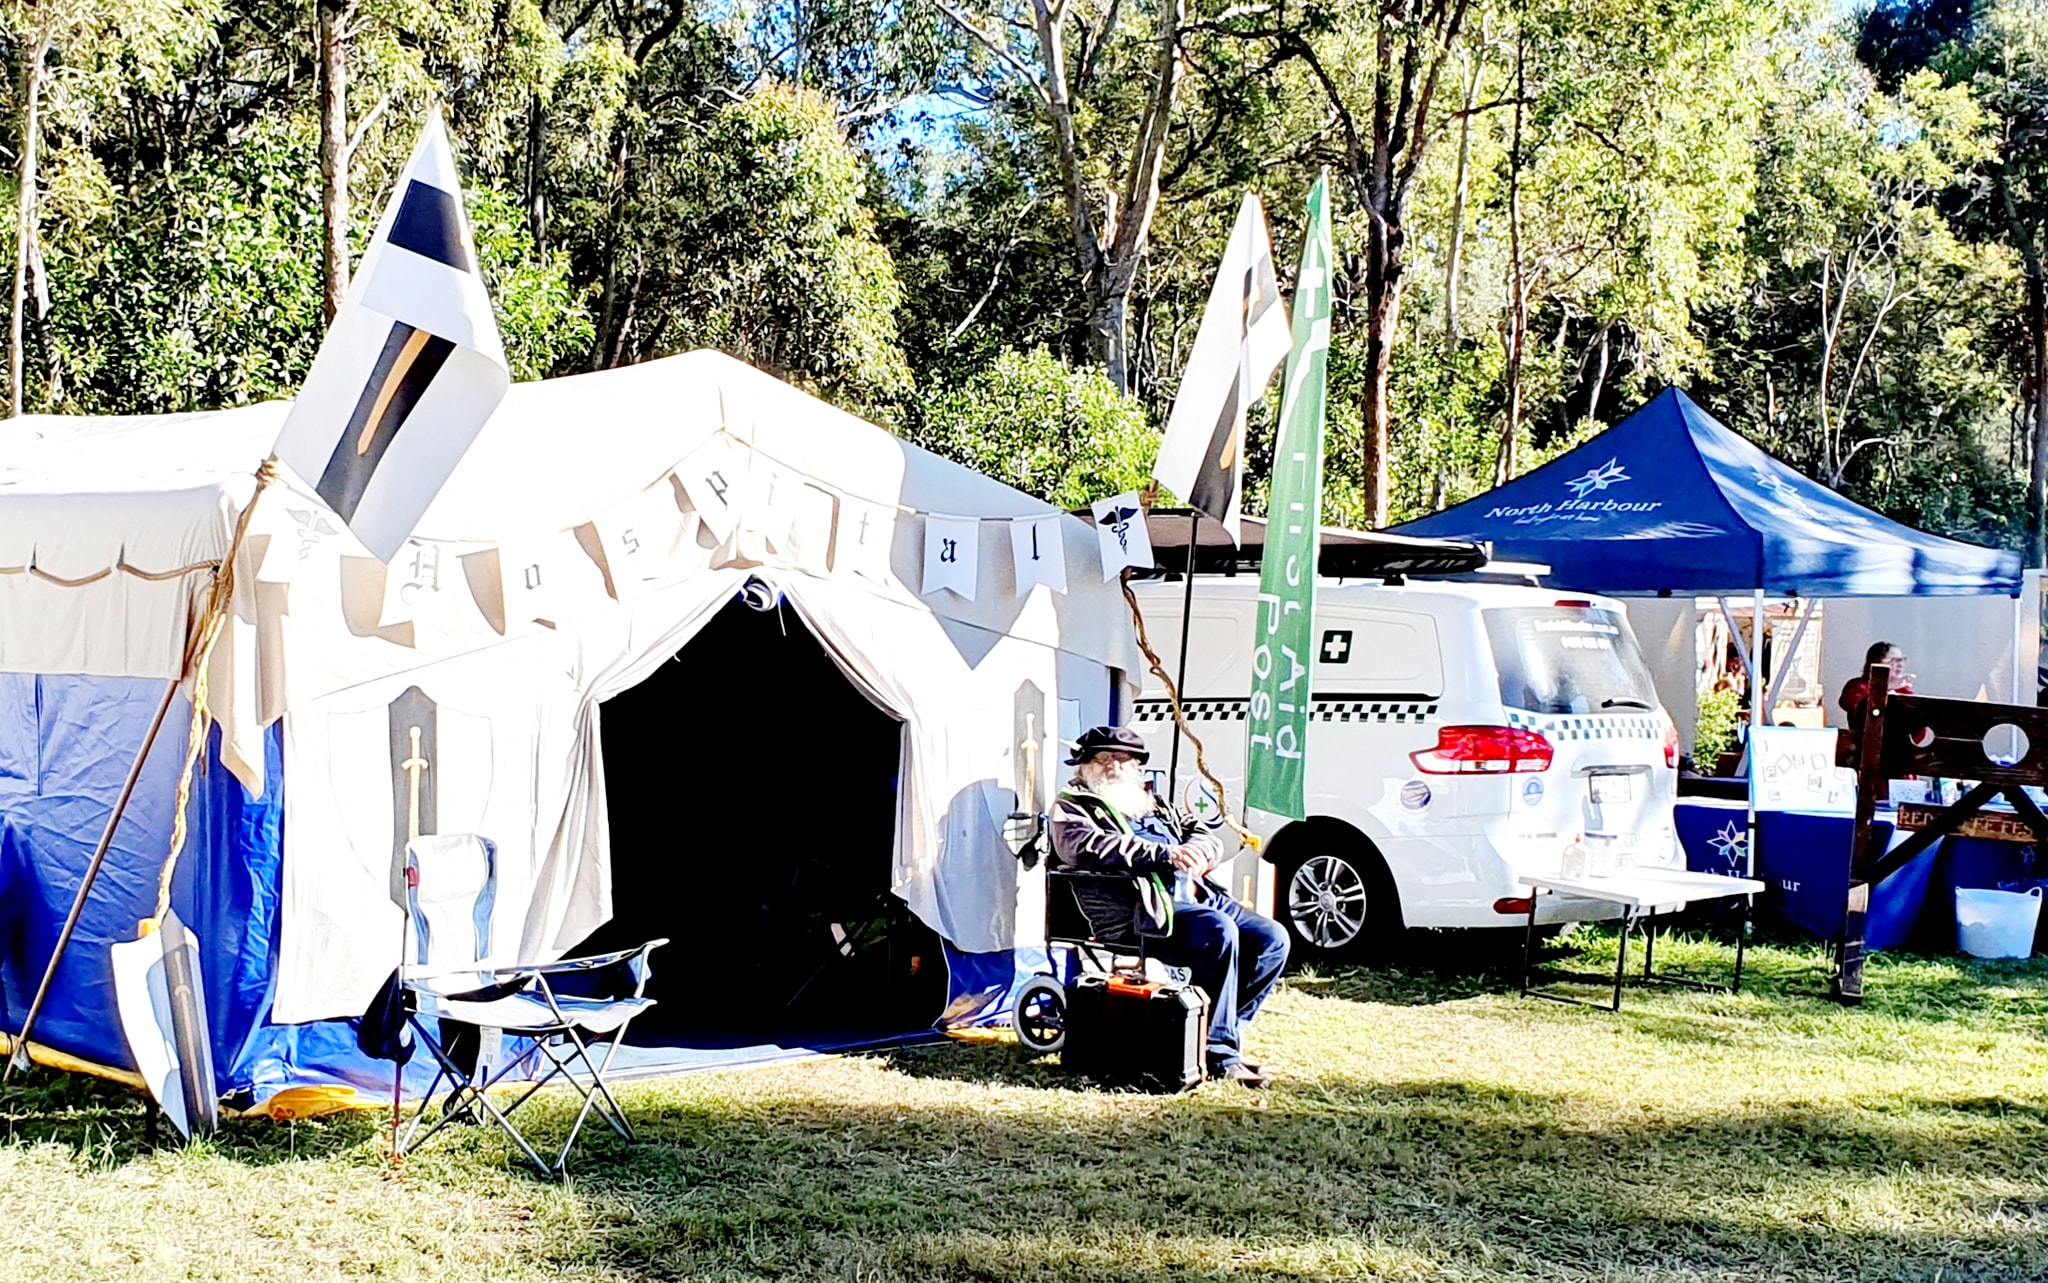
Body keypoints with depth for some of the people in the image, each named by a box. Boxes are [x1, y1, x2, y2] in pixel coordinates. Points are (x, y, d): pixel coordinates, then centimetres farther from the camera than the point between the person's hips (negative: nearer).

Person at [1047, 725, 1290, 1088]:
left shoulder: (1153, 806, 31)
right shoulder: (1072, 806, 9)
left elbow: (1208, 837, 24)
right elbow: (1087, 847, -14)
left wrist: (1196, 851, -3)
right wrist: (1164, 855, -21)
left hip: (1199, 893, 8)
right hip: (1144, 910, -8)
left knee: (1272, 939, -9)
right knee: (1219, 933, -31)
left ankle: (1227, 1033, -1)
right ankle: (1220, 1051, -24)